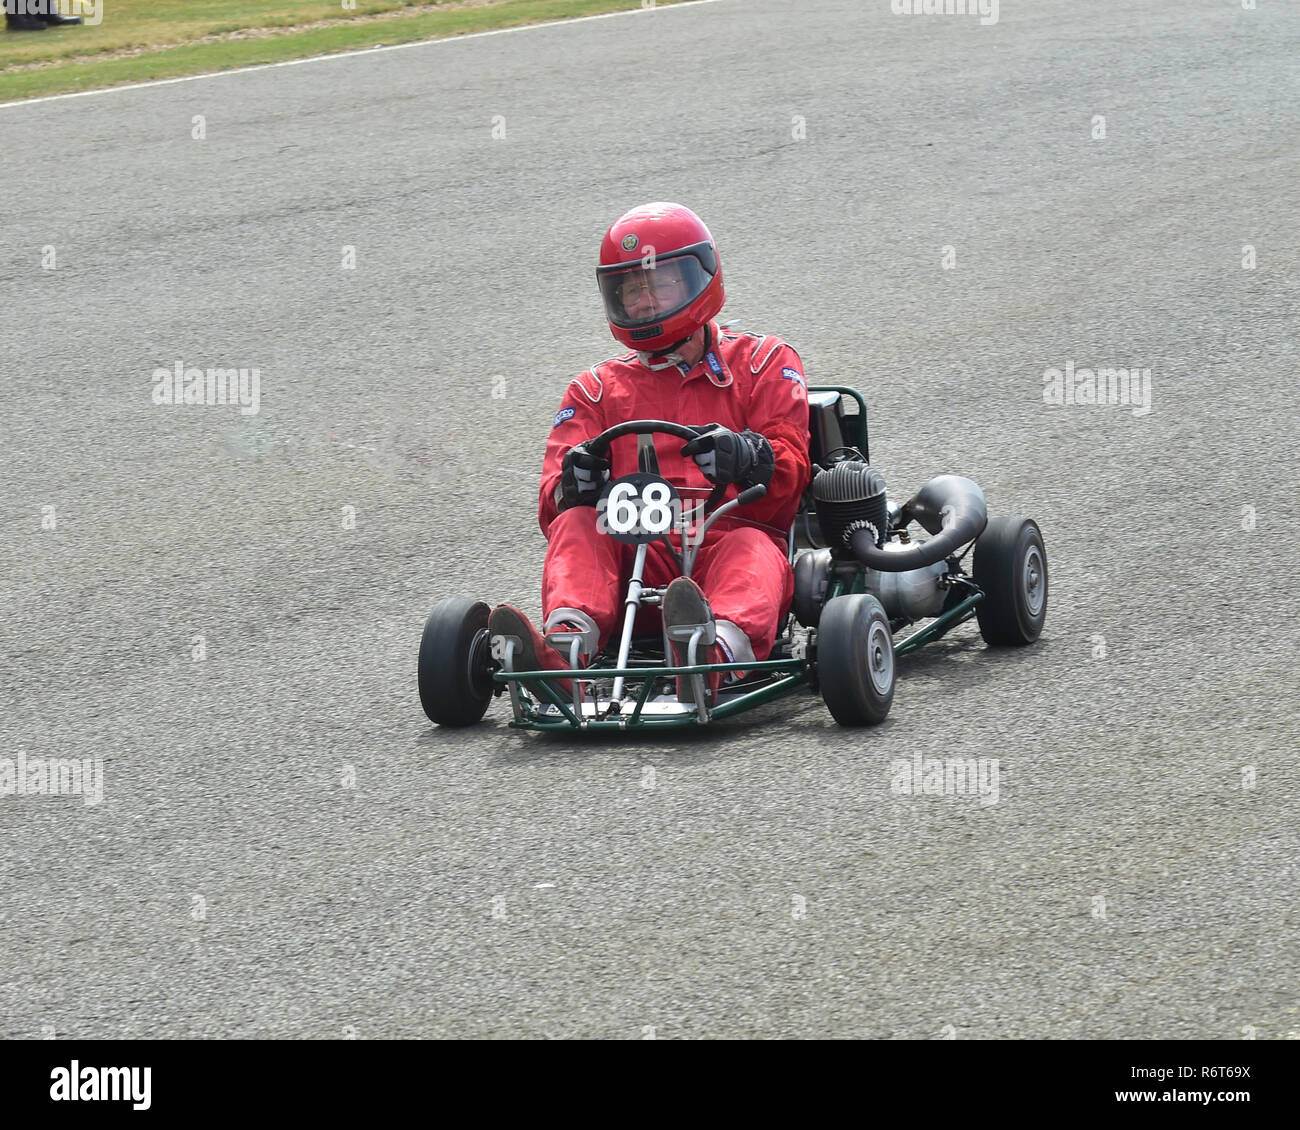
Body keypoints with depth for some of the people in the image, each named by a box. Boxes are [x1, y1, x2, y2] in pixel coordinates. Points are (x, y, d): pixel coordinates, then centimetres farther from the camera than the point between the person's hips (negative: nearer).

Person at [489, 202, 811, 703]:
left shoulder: (764, 362, 19)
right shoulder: (597, 388, 24)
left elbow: (789, 473, 3)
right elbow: (554, 505, 11)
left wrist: (746, 458, -22)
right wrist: (574, 482, -15)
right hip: (636, 557, 3)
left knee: (753, 550, -36)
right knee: (577, 525, -27)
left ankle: (718, 653, -71)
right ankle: (565, 648, -56)